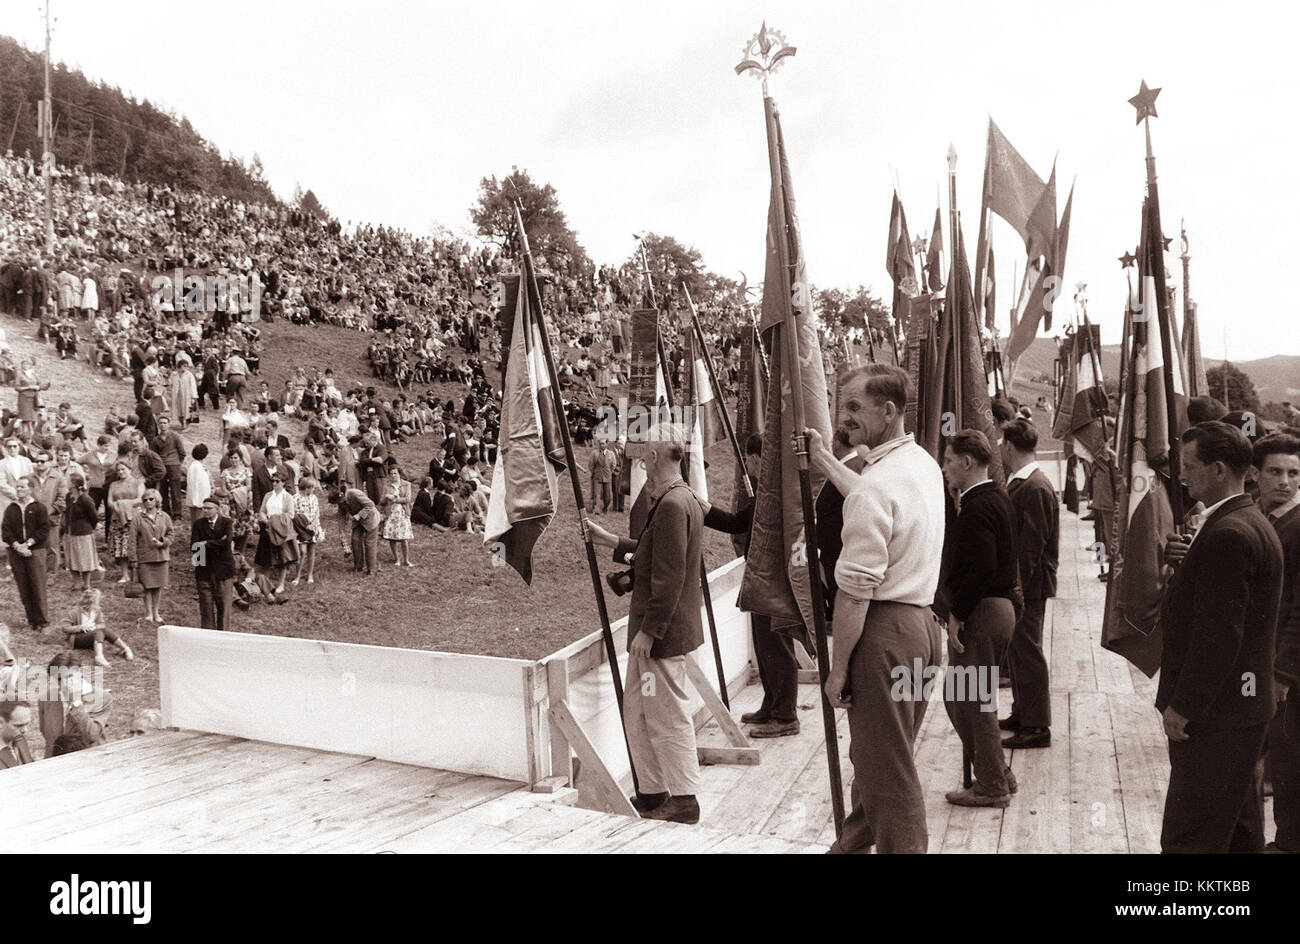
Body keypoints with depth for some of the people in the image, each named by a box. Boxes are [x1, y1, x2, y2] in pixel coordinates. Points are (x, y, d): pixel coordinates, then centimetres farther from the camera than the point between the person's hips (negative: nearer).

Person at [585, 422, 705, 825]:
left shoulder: (672, 504, -19)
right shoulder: (683, 498, 14)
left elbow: (670, 577, -23)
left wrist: (648, 631, -20)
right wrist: (610, 541, 28)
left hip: (662, 635, -10)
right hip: (658, 630, 10)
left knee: (668, 716, 1)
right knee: (637, 711, 16)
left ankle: (684, 799, 13)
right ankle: (653, 792, 26)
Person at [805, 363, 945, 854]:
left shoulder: (876, 482, -20)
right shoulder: (925, 464, 8)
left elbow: (855, 590, -21)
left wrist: (837, 668, -15)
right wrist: (825, 461, 34)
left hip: (884, 629, -10)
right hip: (923, 622, 10)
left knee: (884, 767, 3)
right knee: (888, 754, 23)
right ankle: (860, 837, 41)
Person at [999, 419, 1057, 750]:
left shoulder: (1034, 488, -19)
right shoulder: (1018, 483, 12)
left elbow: (1031, 545, -22)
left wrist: (1016, 587, -20)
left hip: (1028, 585, -10)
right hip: (1015, 584, 10)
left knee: (1027, 653, -1)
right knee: (1016, 651, 18)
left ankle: (1037, 727, 9)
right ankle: (1021, 714, 31)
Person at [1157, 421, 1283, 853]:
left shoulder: (1227, 535, -21)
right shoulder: (1252, 523, 12)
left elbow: (1218, 634, -23)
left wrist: (1184, 705, -18)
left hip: (1215, 716, -11)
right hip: (1242, 708, 11)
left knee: (1188, 837, -4)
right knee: (1238, 829, 21)